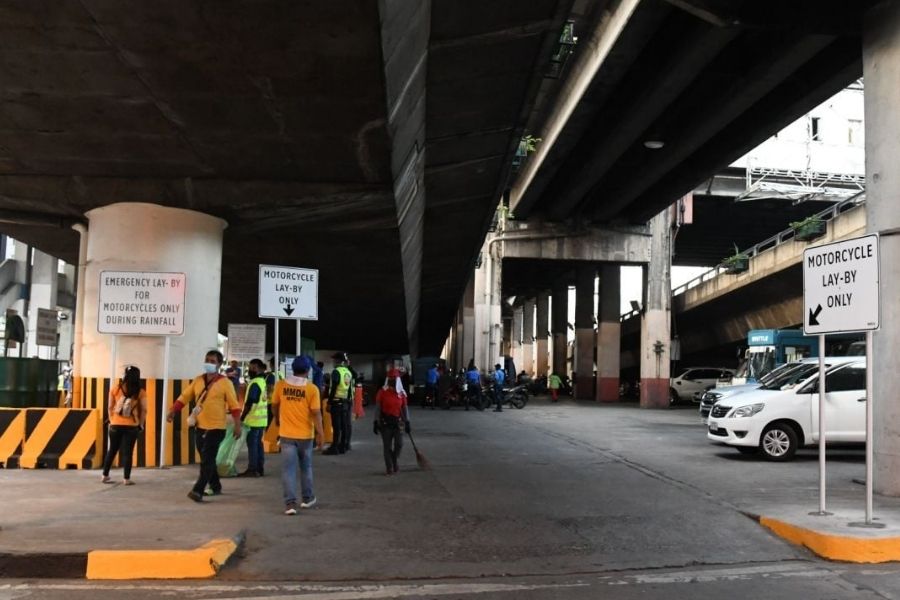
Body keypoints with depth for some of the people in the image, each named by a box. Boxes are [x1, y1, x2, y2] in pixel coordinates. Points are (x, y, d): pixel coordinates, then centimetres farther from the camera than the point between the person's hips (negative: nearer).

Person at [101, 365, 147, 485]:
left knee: (112, 451, 15)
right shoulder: (140, 392, -6)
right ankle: (126, 479, 4)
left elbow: (110, 407, 2)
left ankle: (105, 476, 21)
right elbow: (143, 410, -4)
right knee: (128, 452, 2)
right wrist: (141, 424, 7)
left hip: (116, 425, 2)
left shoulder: (115, 390, -1)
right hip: (132, 426, -2)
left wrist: (111, 420, 13)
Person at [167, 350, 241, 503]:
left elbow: (234, 405, -8)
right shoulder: (198, 380, 7)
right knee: (206, 460, 14)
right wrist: (172, 411, -5)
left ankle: (198, 491, -14)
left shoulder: (225, 382, -8)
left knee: (207, 461, -11)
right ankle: (215, 486, 28)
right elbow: (184, 397, 6)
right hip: (199, 427, 6)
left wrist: (237, 425, -13)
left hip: (216, 428, -6)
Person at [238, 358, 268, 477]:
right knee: (258, 443, 12)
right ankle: (260, 468, 15)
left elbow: (249, 403, -20)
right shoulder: (262, 381, 13)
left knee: (252, 444, -4)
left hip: (253, 419, -9)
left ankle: (252, 469, -2)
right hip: (261, 418, 9)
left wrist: (241, 417, -15)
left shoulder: (254, 383, -17)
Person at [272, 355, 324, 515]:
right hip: (305, 434, 0)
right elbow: (316, 413, -12)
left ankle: (290, 503, -5)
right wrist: (320, 434, -5)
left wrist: (277, 419, 30)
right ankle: (307, 498, 30)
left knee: (288, 469, 2)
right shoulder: (312, 388, -10)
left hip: (286, 433, 0)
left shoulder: (281, 385, -2)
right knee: (306, 467, 18)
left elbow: (274, 406, 10)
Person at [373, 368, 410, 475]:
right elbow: (378, 408, -2)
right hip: (385, 422, -2)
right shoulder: (382, 392, -2)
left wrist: (407, 422, 7)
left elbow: (405, 408, 10)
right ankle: (389, 467, 12)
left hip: (397, 422, 2)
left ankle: (394, 461, 26)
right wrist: (376, 422, -5)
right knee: (387, 446, 2)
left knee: (399, 444, 0)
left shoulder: (401, 393, 6)